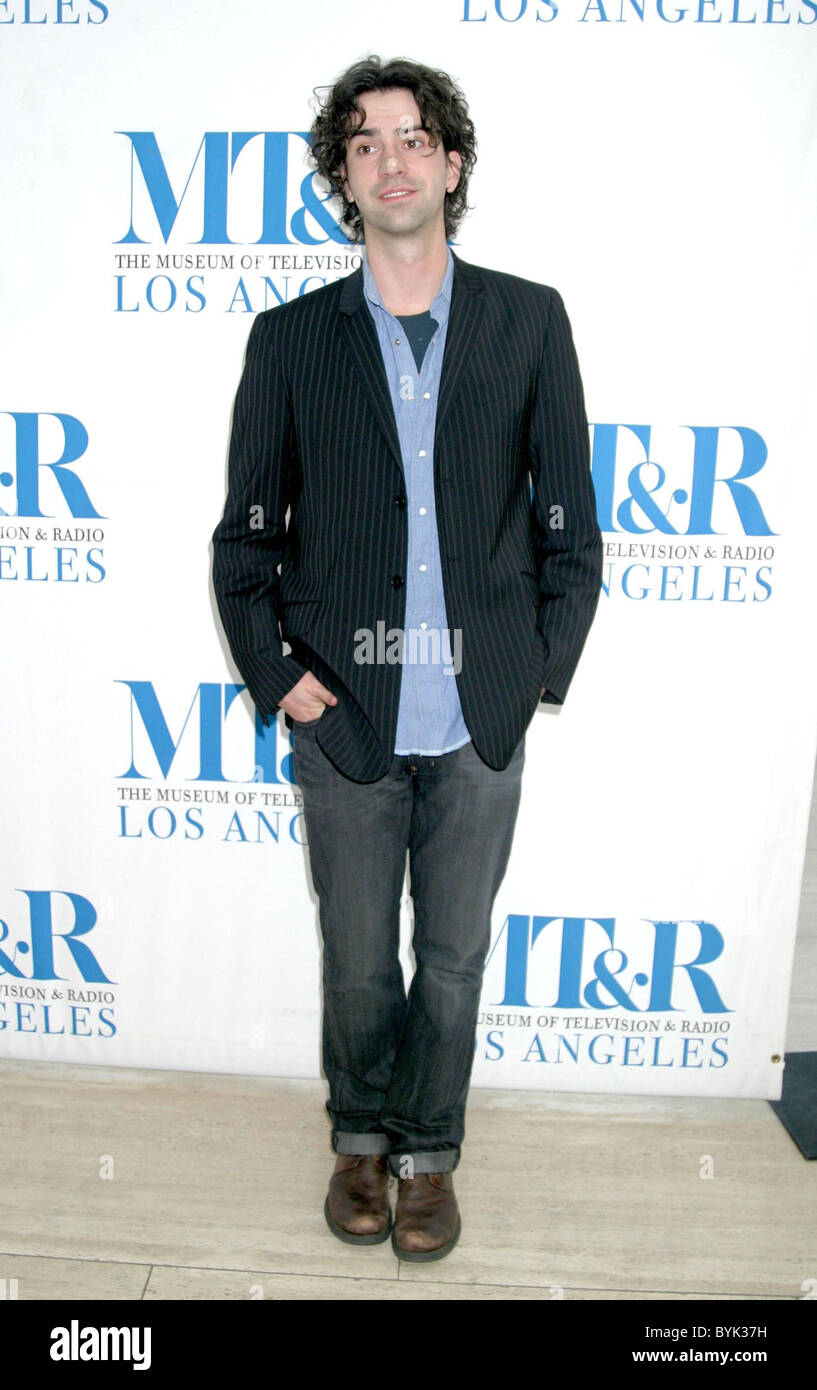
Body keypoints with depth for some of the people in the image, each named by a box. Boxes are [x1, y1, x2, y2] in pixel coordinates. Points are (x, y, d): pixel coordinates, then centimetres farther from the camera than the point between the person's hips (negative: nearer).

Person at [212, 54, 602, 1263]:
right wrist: (278, 678, -2)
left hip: (482, 723, 0)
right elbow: (245, 538, 7)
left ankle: (430, 1151, 38)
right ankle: (361, 1137, 41)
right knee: (358, 963, 14)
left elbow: (570, 521, 5)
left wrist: (541, 672, 0)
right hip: (347, 722, 0)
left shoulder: (529, 322, 4)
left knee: (455, 961, 14)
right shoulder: (291, 339, 4)